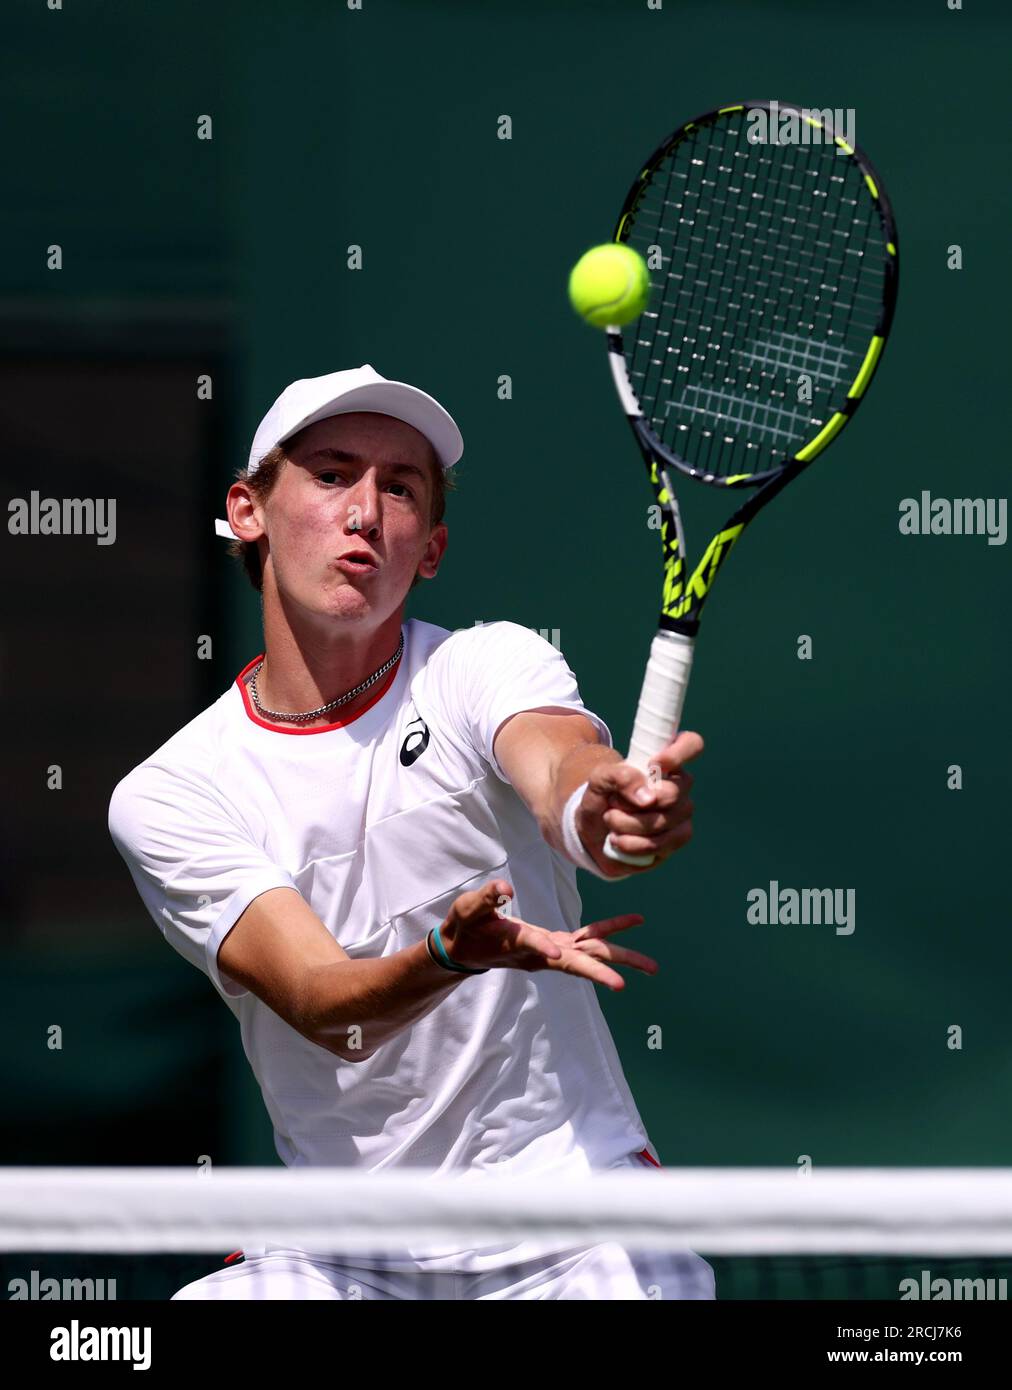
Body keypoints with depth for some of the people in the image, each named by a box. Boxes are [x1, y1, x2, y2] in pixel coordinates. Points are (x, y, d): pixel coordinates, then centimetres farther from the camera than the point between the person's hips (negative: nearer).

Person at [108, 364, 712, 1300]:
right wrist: (450, 953, -37)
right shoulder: (164, 798, -2)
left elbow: (562, 768, -25)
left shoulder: (488, 665, -2)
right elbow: (323, 1007, -16)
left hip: (572, 1203, -1)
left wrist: (605, 805, -49)